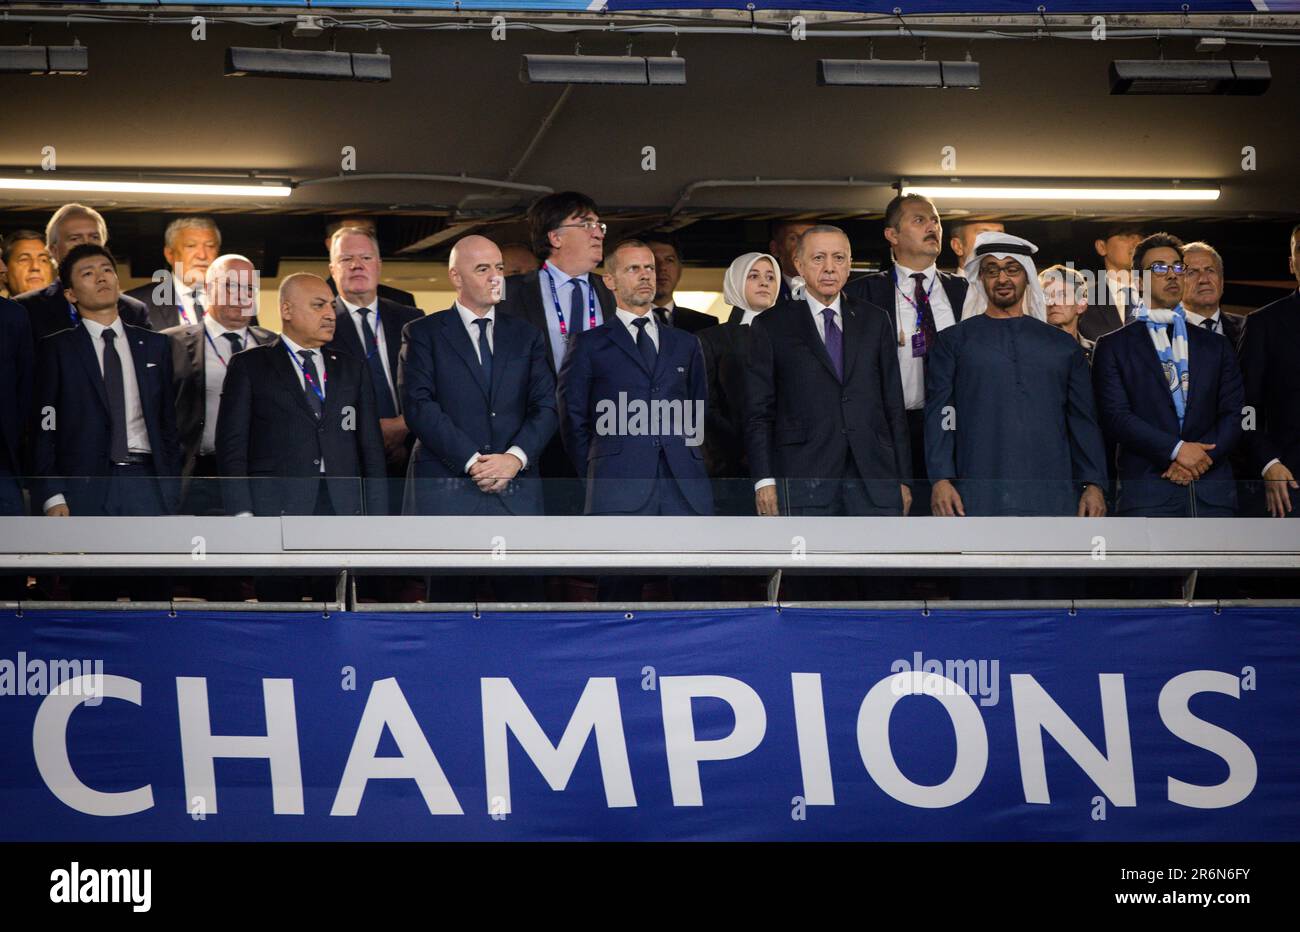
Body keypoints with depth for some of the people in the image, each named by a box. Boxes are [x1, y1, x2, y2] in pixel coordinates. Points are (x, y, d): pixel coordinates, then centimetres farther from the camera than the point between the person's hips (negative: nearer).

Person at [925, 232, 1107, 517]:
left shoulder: (1063, 345, 18)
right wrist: (941, 480, -7)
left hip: (1052, 494, 2)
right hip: (979, 496, -2)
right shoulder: (954, 341, 13)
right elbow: (938, 416, 5)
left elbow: (1082, 420, 14)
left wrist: (1094, 484, 3)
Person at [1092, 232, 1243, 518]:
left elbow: (1233, 415, 10)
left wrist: (1203, 458, -8)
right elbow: (1116, 417, -3)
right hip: (1146, 493, -3)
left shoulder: (1216, 347, 18)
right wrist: (1176, 449, -13)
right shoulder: (1114, 347, 9)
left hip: (1212, 493, 3)